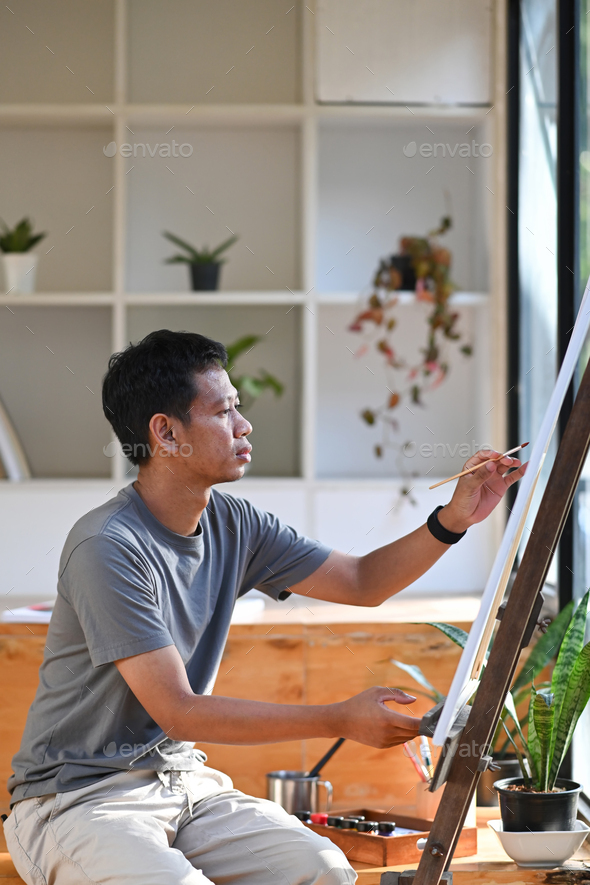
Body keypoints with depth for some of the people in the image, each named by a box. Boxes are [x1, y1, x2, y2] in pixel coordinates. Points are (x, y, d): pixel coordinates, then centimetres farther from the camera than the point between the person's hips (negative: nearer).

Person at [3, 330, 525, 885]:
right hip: (77, 798, -7)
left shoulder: (231, 526, 4)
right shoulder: (107, 548, -21)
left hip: (180, 778, 7)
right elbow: (178, 712, -23)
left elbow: (362, 582, 13)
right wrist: (340, 721, -24)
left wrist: (453, 520, -4)